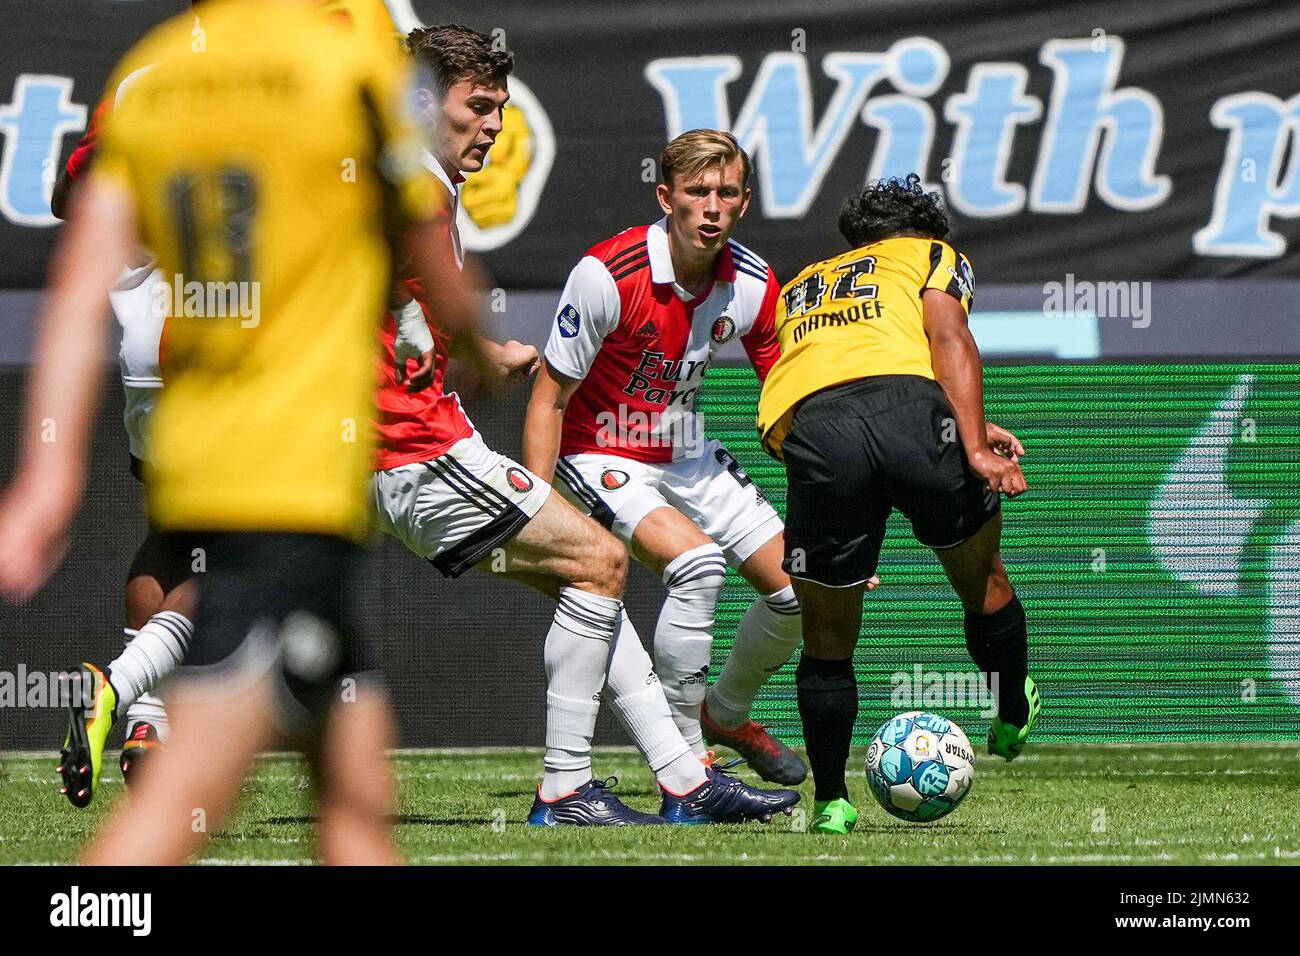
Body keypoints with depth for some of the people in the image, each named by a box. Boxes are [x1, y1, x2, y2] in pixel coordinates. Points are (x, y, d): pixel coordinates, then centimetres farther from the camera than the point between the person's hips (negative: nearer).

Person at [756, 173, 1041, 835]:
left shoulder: (799, 287, 40)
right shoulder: (931, 255, 29)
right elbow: (950, 339, 6)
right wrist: (975, 448, -5)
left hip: (809, 426, 2)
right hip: (907, 403, -2)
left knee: (827, 637, 18)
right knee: (983, 578, 26)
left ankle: (829, 801, 21)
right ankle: (1013, 720, 42)